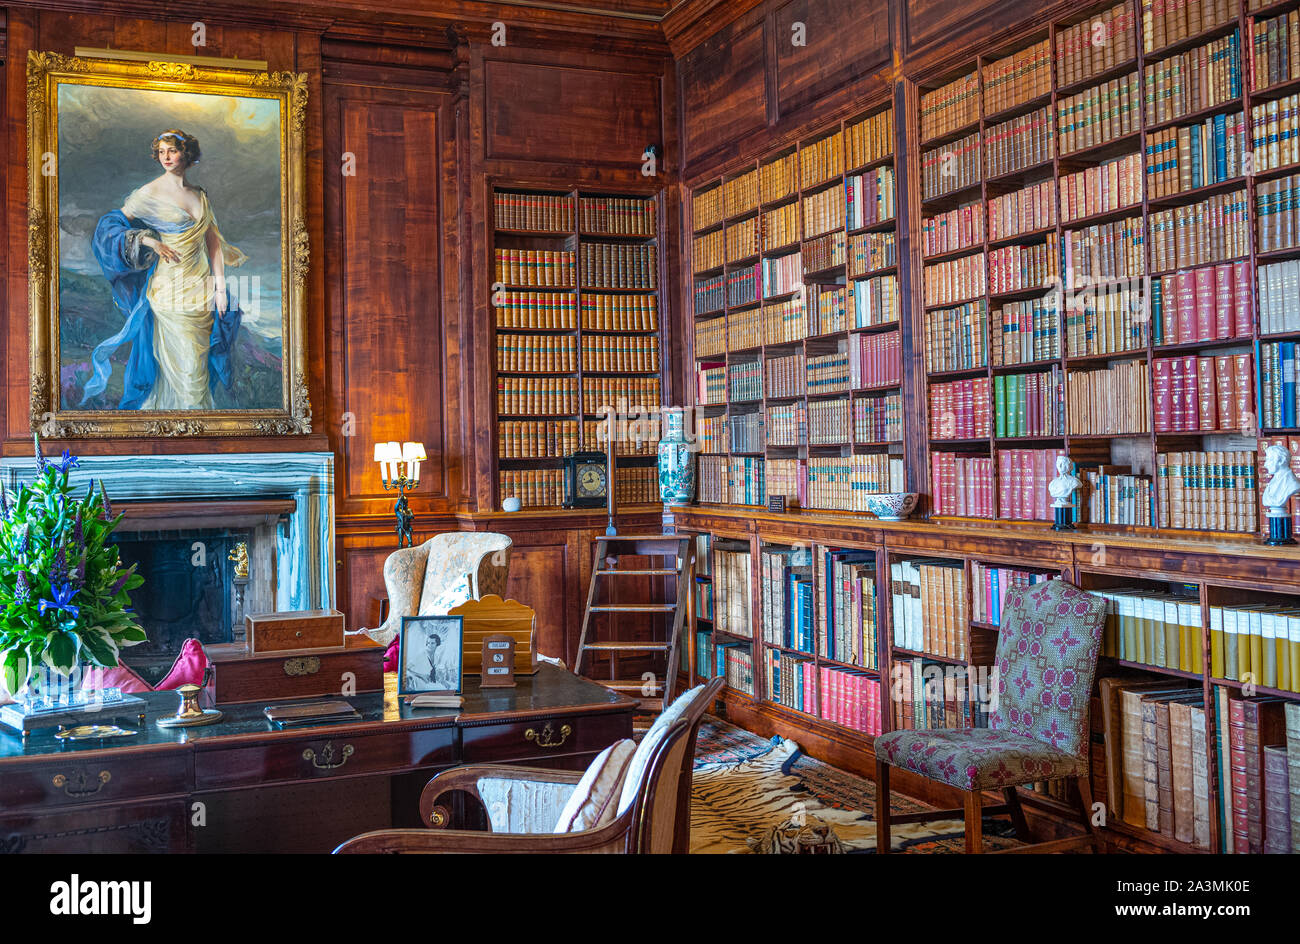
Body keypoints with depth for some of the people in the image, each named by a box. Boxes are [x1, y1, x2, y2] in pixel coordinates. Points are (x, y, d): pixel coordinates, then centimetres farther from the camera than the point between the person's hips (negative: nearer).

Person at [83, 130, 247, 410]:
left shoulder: (199, 195, 9)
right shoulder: (150, 193, -5)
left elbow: (213, 241, 10)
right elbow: (112, 223, 0)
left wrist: (220, 288, 4)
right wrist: (148, 241, -14)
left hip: (202, 288, 4)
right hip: (171, 289, -4)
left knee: (199, 360, 11)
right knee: (183, 361, -1)